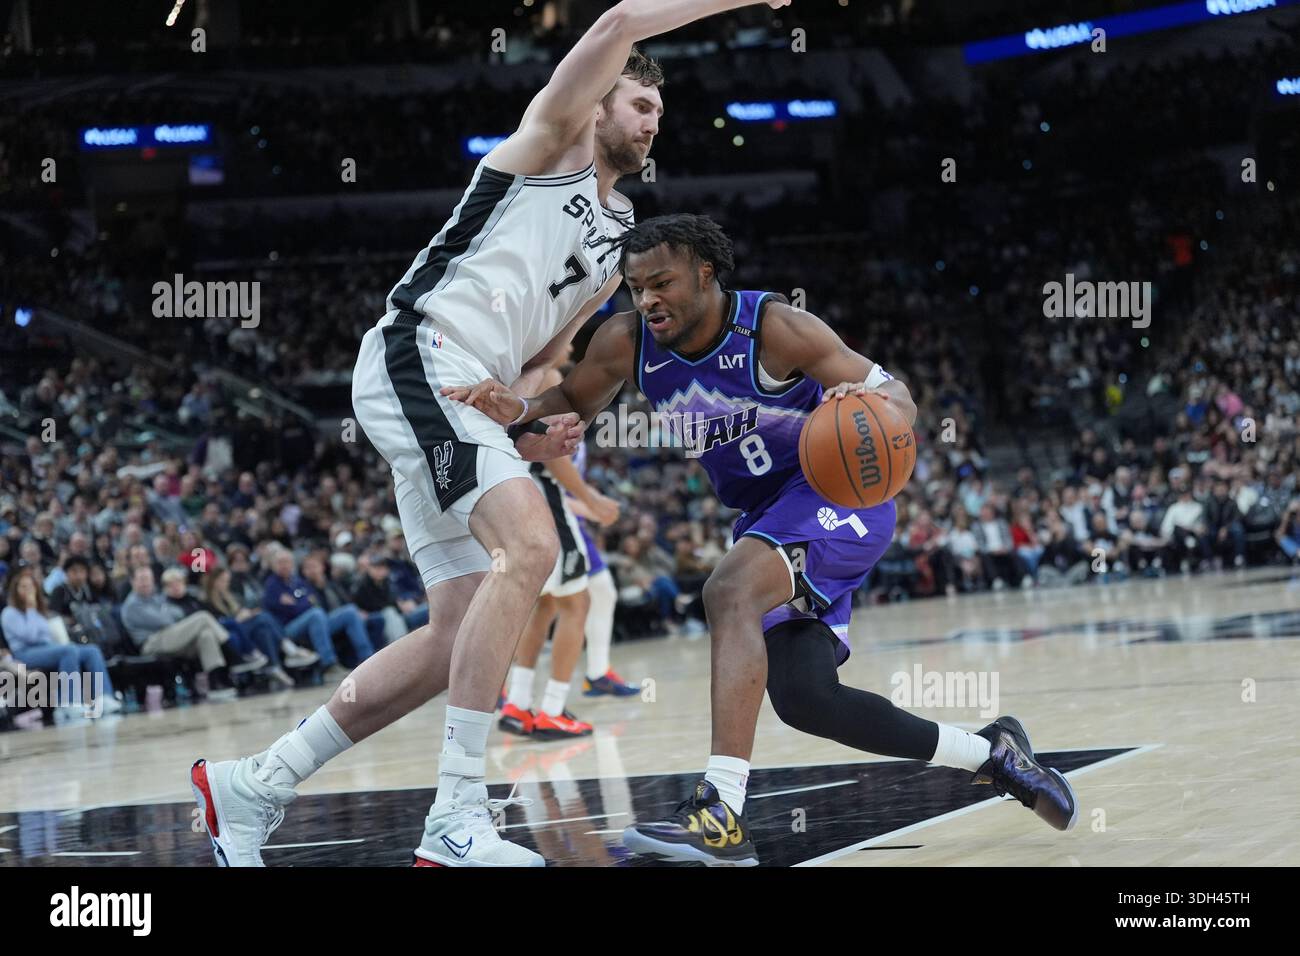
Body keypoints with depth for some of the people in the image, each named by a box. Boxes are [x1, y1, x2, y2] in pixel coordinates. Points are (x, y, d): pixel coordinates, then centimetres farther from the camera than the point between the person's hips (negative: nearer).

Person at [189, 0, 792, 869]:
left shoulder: (611, 250, 27)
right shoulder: (552, 145, 5)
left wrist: (532, 429, 7)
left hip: (468, 399, 10)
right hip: (420, 359, -10)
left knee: (461, 637, 4)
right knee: (529, 545, -27)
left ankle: (253, 787, 12)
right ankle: (456, 819, -30)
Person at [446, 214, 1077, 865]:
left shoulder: (774, 329, -23)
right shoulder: (627, 343, -8)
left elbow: (898, 398, -21)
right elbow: (571, 405, 8)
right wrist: (516, 410, -15)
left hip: (838, 497, -8)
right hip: (765, 517, 8)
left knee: (729, 590, -33)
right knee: (804, 699, 1)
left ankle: (721, 814, -42)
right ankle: (990, 755, 21)